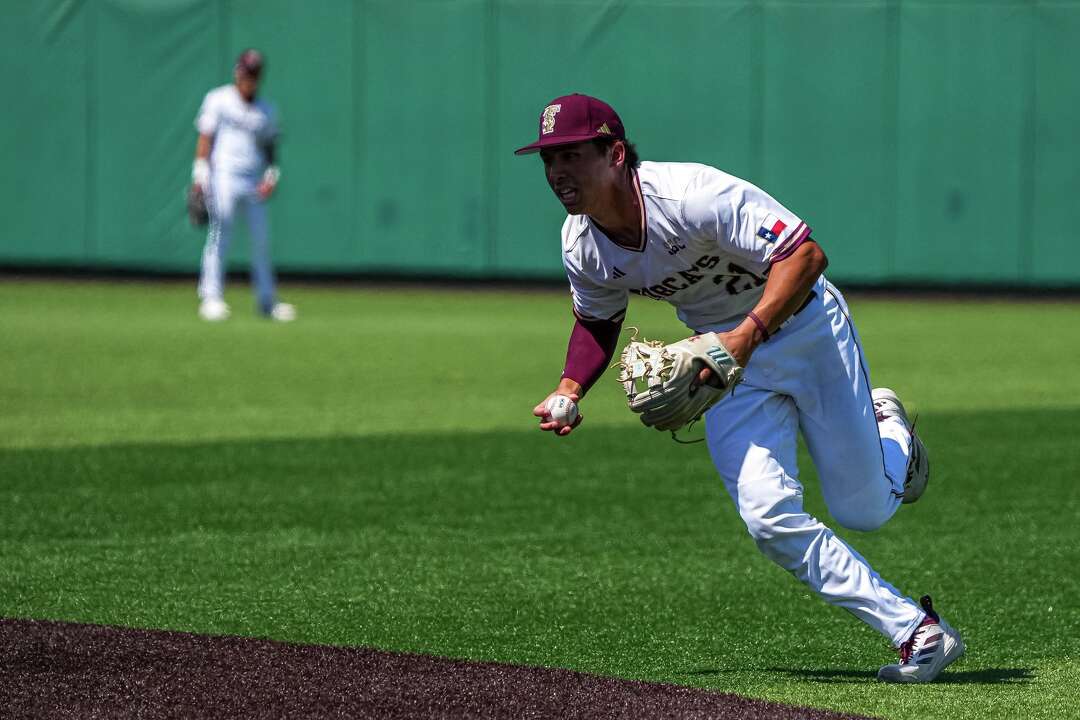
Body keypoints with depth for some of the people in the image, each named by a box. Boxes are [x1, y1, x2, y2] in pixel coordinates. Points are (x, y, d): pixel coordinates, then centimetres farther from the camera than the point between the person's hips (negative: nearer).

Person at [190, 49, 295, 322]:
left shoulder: (266, 110, 15)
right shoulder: (218, 100, 3)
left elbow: (269, 146, 17)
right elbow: (205, 138, -1)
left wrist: (272, 174, 1)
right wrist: (200, 173, -11)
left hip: (255, 184, 4)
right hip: (223, 178, -4)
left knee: (261, 240, 5)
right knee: (219, 235, -12)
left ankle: (267, 301, 13)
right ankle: (211, 298, -14)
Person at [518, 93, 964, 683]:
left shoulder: (693, 195, -32)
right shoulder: (581, 245, -11)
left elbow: (805, 254, -33)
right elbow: (597, 320, 10)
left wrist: (747, 335, -43)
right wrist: (567, 392, -6)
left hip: (803, 327, -5)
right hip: (727, 352, 5)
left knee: (864, 509, 1)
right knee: (770, 520, -15)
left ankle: (887, 427, 38)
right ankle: (917, 631, -6)